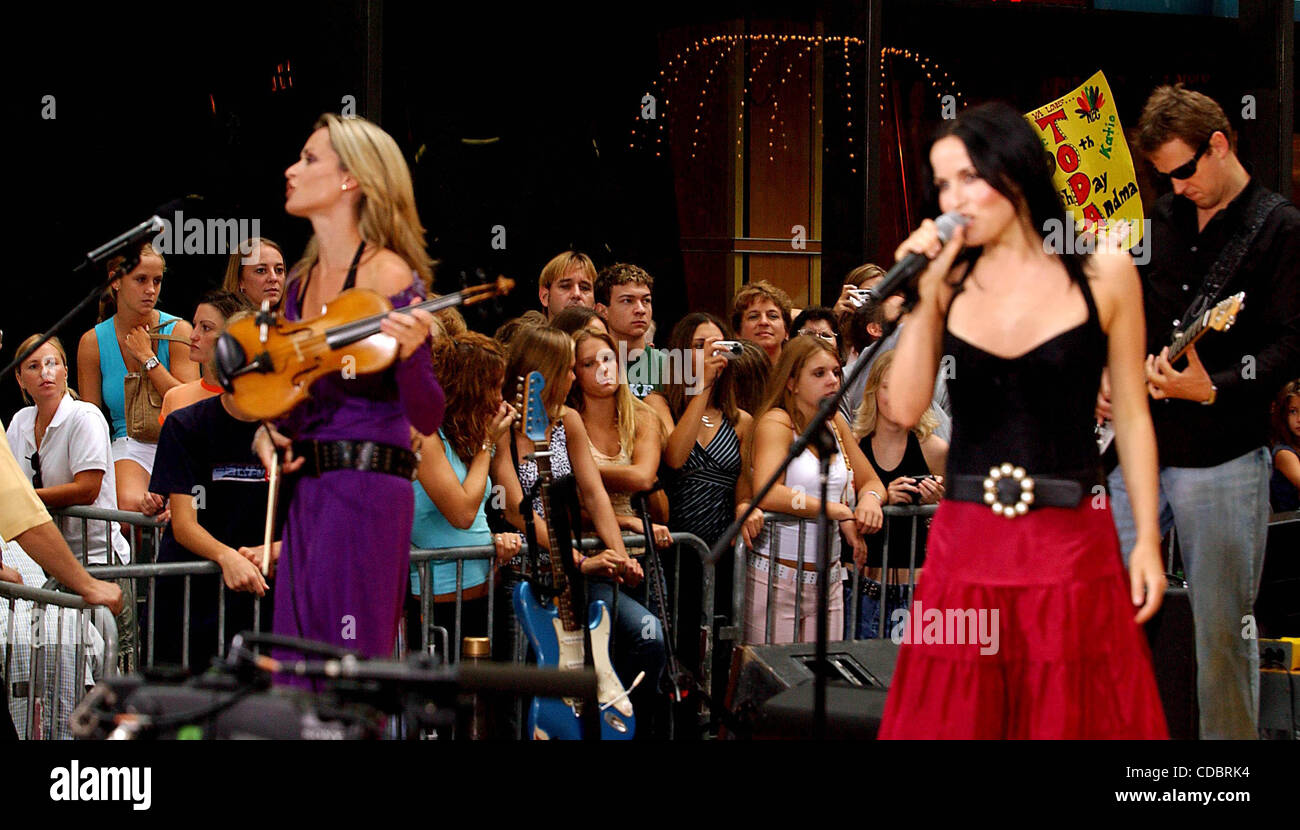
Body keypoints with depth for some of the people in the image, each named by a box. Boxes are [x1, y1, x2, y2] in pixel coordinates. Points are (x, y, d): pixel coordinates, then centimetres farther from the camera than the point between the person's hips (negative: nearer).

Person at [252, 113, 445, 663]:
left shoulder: (388, 277, -9)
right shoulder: (301, 281, 13)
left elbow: (426, 420, -14)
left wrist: (408, 354, -32)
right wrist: (269, 430, 6)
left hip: (367, 488, -8)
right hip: (304, 488, 8)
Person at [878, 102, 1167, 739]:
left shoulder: (1103, 272, 0)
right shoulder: (949, 276, 5)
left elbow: (1131, 416, 4)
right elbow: (906, 407, -2)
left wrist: (1147, 541, 1)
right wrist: (926, 296, -8)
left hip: (1070, 540, -2)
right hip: (965, 541, 2)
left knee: (1073, 714, 0)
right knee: (954, 716, 4)